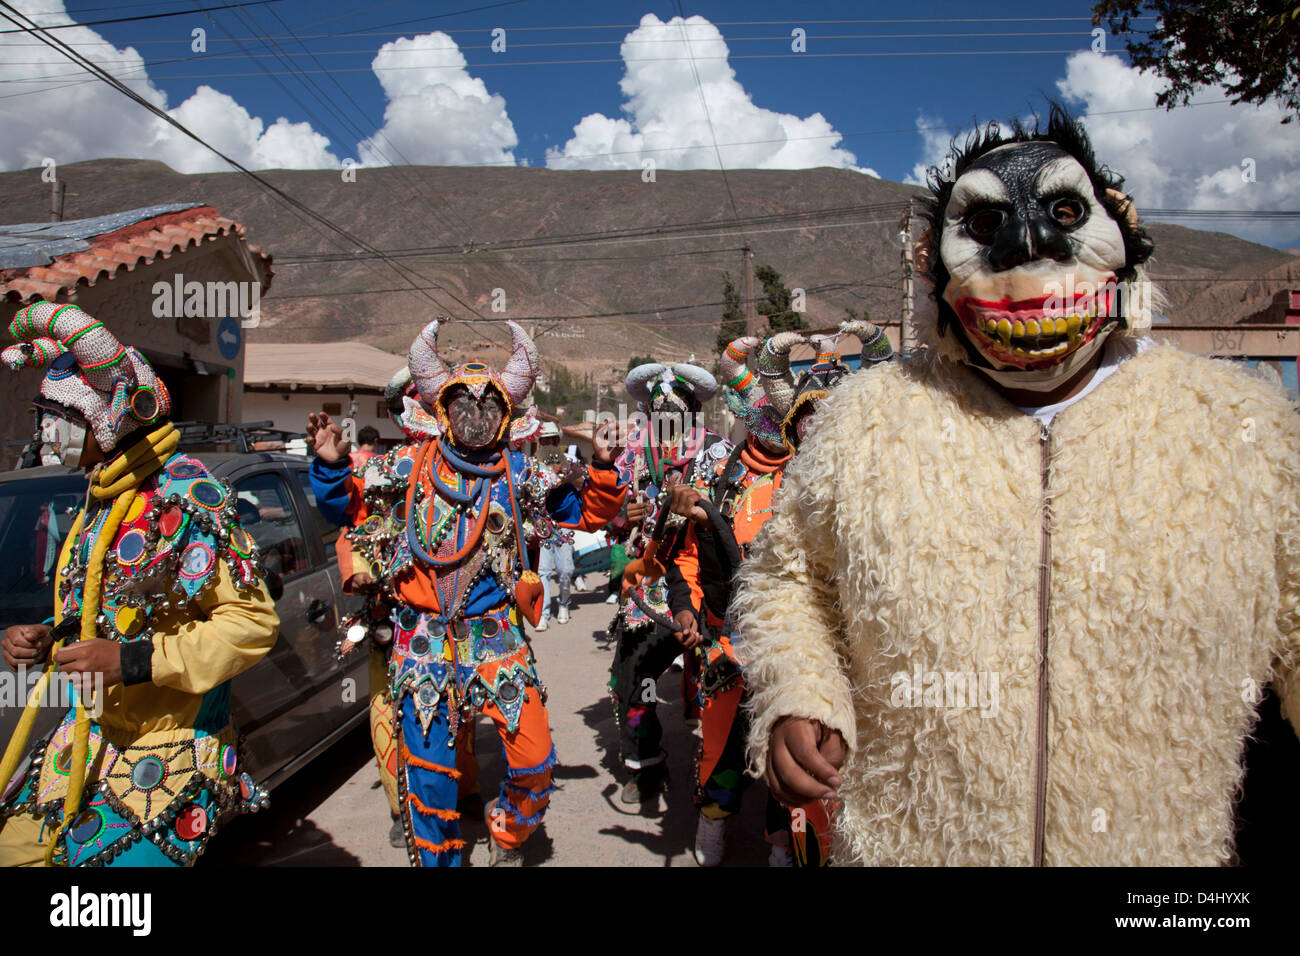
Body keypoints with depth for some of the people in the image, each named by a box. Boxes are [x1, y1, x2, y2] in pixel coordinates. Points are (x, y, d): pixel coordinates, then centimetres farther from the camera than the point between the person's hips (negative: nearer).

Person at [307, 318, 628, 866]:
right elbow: (347, 509, 9)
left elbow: (588, 514, 7)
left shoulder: (519, 474, 2)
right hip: (423, 640, 0)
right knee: (427, 770, 6)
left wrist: (602, 468, -9)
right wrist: (331, 467, -8)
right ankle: (437, 857, 32)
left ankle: (507, 837, 31)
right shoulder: (409, 467, 1)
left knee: (535, 761, 0)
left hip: (496, 636, 1)